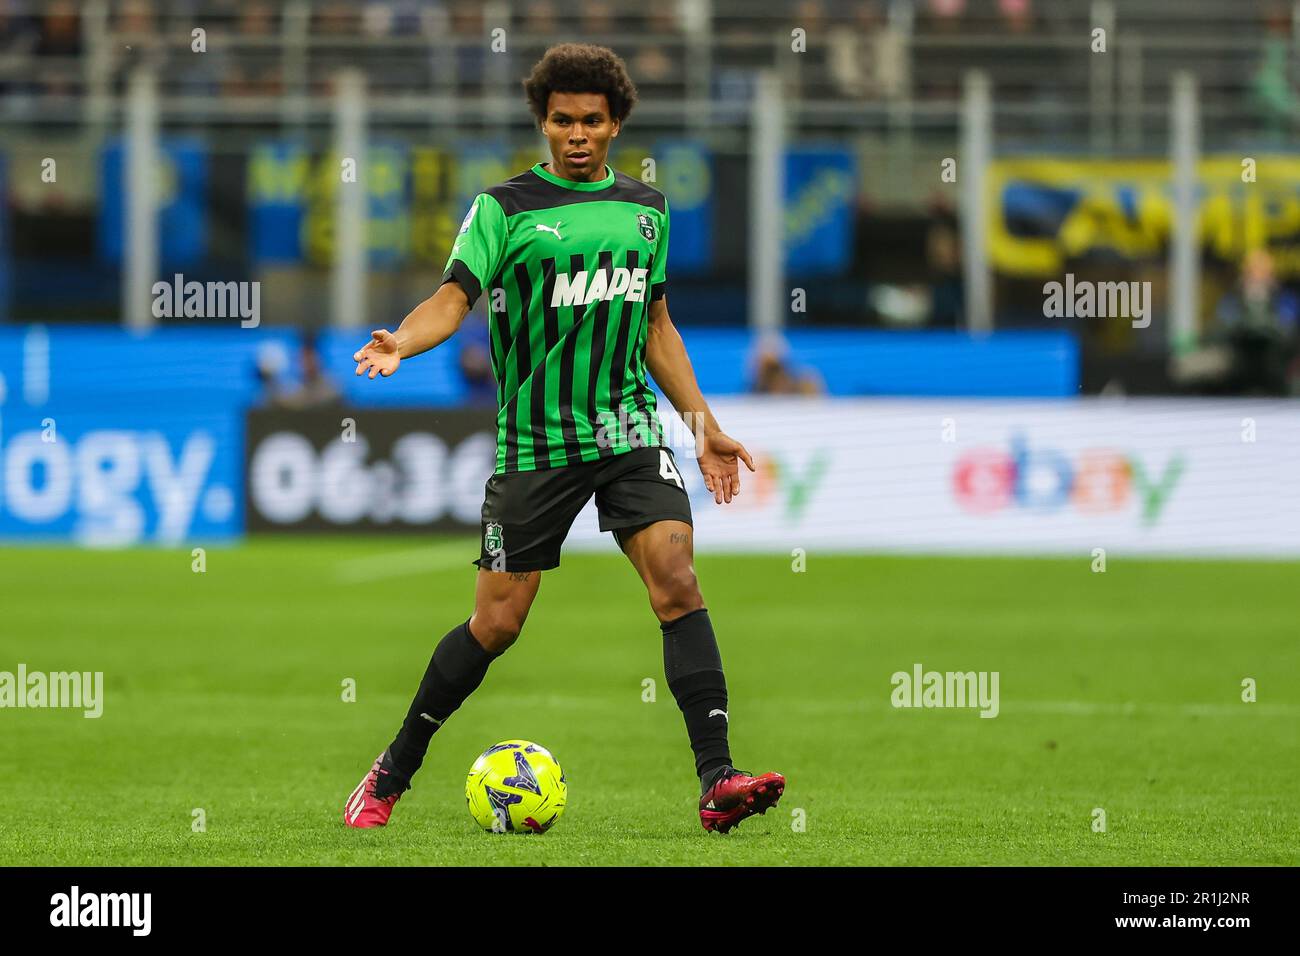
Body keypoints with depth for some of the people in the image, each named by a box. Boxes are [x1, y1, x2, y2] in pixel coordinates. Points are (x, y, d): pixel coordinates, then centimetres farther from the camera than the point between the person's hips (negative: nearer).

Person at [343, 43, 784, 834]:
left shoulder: (647, 209, 12)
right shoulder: (505, 208, -2)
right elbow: (454, 297, -13)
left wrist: (706, 426, 18)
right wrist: (402, 343, -34)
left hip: (628, 433, 3)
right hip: (534, 442, -3)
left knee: (676, 580, -17)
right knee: (497, 623, 0)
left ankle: (718, 782, -21)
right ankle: (392, 775, 18)